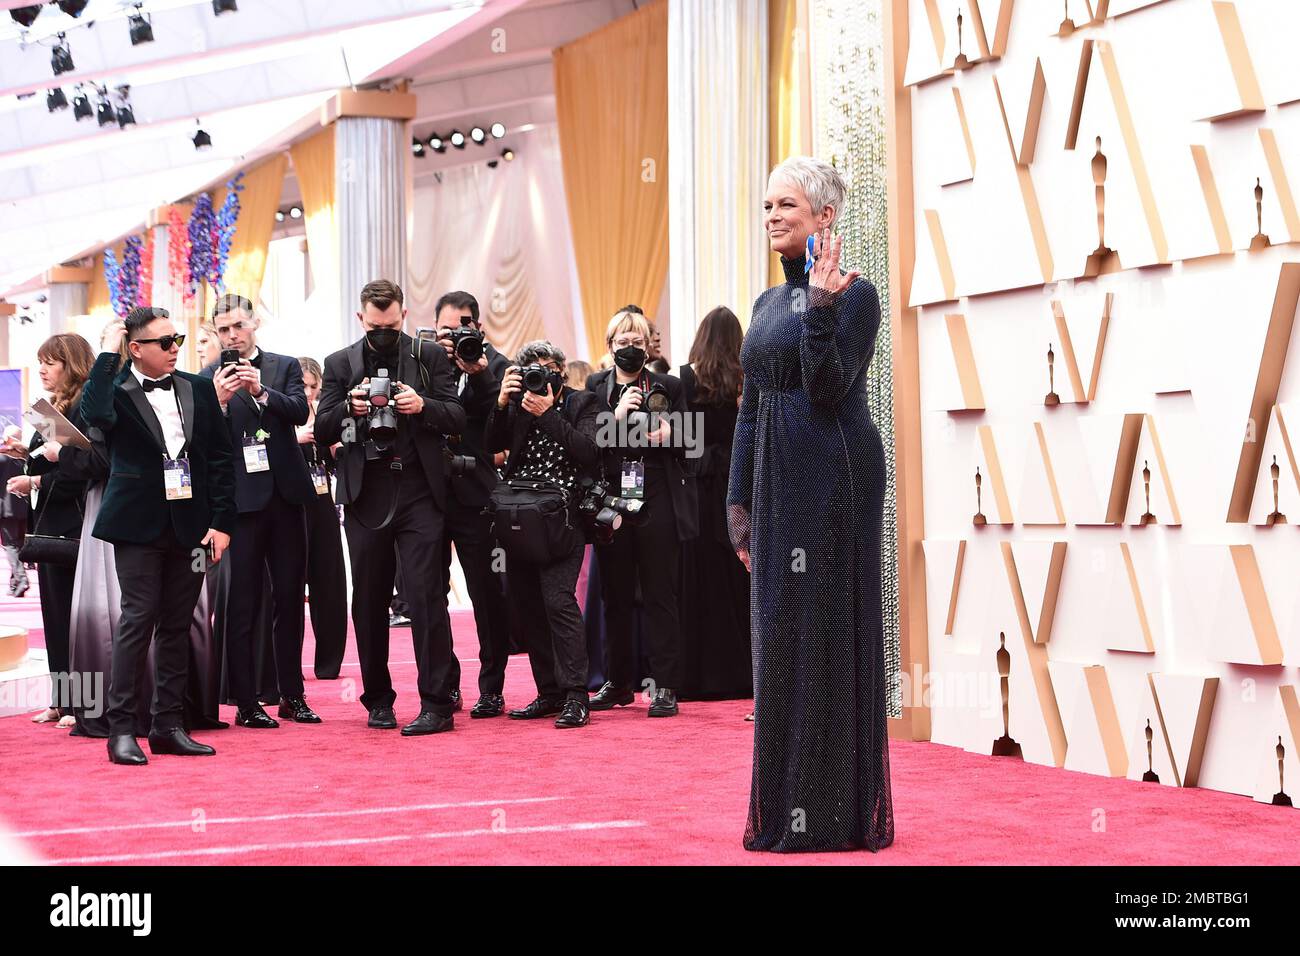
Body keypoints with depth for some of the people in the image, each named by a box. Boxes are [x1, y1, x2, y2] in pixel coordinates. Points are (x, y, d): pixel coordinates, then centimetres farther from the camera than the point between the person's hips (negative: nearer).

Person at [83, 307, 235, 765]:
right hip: (139, 524, -4)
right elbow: (95, 414, -27)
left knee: (177, 624, 8)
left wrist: (221, 521, 1)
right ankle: (121, 729, -2)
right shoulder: (117, 392, -2)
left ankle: (168, 725, 14)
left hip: (190, 526, 4)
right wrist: (108, 354, -17)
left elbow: (221, 458, 9)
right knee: (138, 618, -7)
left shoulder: (198, 389, 9)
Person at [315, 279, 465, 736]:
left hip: (419, 492, -2)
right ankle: (378, 701, 19)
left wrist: (423, 406, -18)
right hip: (366, 496, 2)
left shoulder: (430, 357, 6)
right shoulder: (340, 364, 10)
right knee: (369, 601, 8)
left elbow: (458, 418, 2)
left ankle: (436, 704, -6)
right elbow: (321, 431, 6)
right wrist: (349, 408, -14)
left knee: (427, 595, -7)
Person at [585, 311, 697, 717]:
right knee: (615, 596, 8)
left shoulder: (667, 387, 7)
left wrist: (669, 435, -17)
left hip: (658, 504, -2)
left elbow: (688, 443, 4)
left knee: (660, 595, -1)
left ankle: (665, 687, 1)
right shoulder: (594, 387, 9)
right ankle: (618, 683, 18)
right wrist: (615, 416, -16)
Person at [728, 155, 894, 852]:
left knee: (827, 637, -5)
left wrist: (822, 305, -23)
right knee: (779, 643, 10)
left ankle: (834, 813, 2)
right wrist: (740, 500, 12)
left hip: (833, 481, -8)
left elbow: (827, 389, -18)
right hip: (775, 486, 8)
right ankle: (784, 809, 18)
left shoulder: (854, 295, -7)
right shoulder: (769, 303, 16)